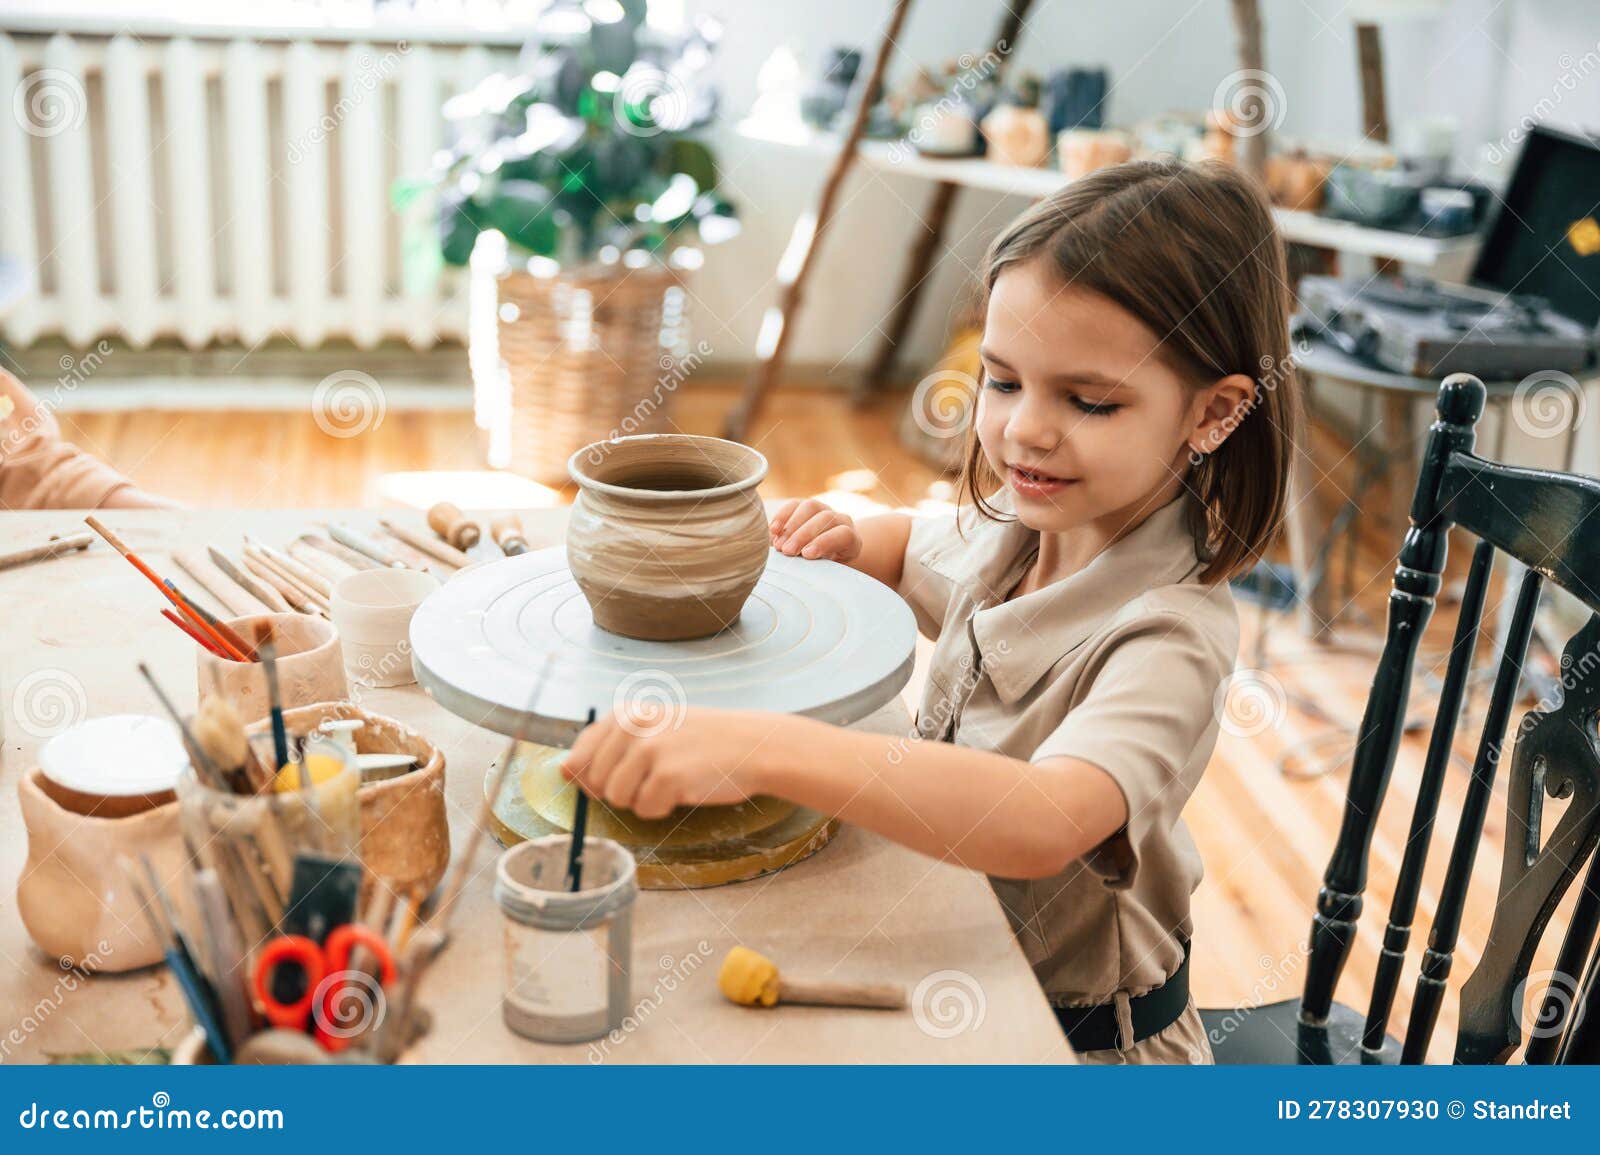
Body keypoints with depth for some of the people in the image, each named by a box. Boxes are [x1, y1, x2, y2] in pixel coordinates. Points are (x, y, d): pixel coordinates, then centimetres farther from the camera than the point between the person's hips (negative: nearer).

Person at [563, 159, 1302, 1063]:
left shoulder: (1171, 638, -27)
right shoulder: (1015, 529, -3)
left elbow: (1045, 823, -45)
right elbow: (917, 550, 22)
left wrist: (766, 750, -53)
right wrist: (850, 541, -2)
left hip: (1086, 1039, -7)